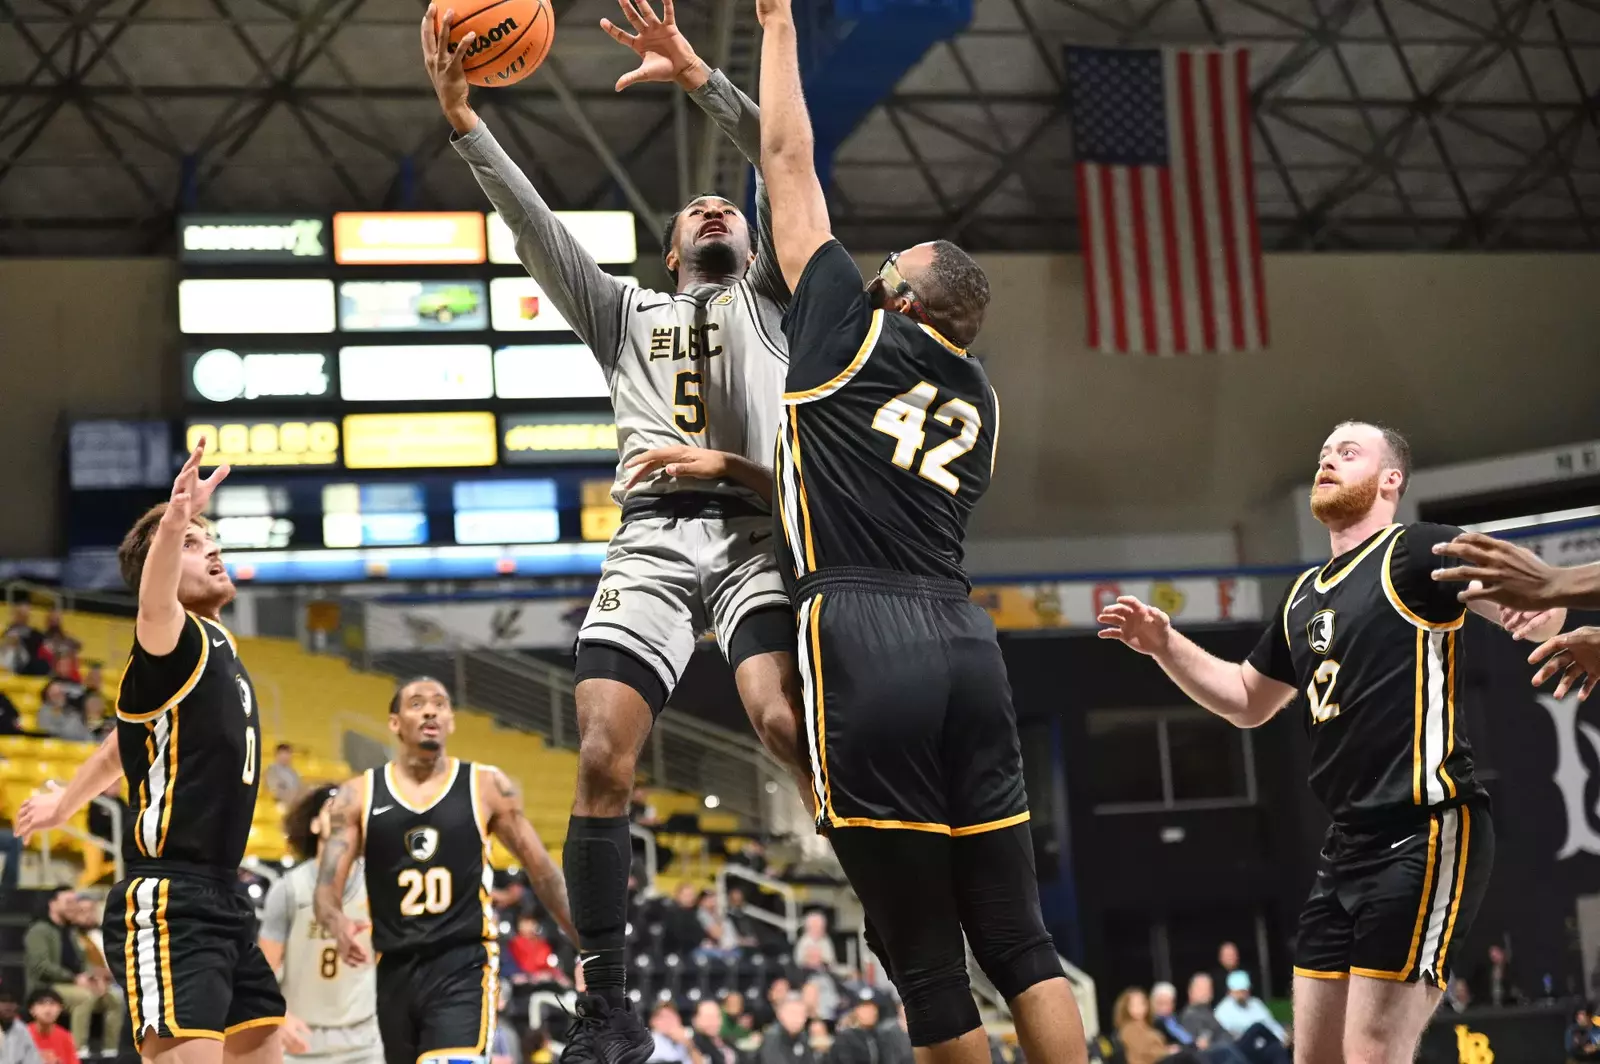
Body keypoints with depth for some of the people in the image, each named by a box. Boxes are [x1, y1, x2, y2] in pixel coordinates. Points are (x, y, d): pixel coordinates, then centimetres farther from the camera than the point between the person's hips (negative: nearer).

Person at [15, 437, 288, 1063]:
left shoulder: (215, 646, 16)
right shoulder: (175, 647, -10)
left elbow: (130, 739, 30)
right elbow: (153, 607, -36)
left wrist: (65, 802, 45)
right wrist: (172, 524, -56)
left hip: (219, 899, 9)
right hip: (169, 901, -9)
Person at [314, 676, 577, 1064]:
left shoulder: (487, 787, 2)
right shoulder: (358, 796, 3)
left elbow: (541, 870, 9)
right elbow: (326, 887, -3)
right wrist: (339, 924, -27)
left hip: (464, 967, -3)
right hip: (396, 971, 3)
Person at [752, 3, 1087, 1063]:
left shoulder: (852, 332, 7)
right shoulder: (976, 398, 22)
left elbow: (788, 160, 13)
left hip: (864, 638, -6)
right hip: (965, 639, 6)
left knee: (926, 960, -4)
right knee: (1020, 939, 6)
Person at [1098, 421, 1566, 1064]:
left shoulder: (1417, 553, -6)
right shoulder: (1303, 596, 19)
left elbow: (1532, 607, -21)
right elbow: (1247, 702, 31)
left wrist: (1539, 607, -45)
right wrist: (1165, 646, 17)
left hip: (1425, 834, -9)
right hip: (1349, 844, 9)